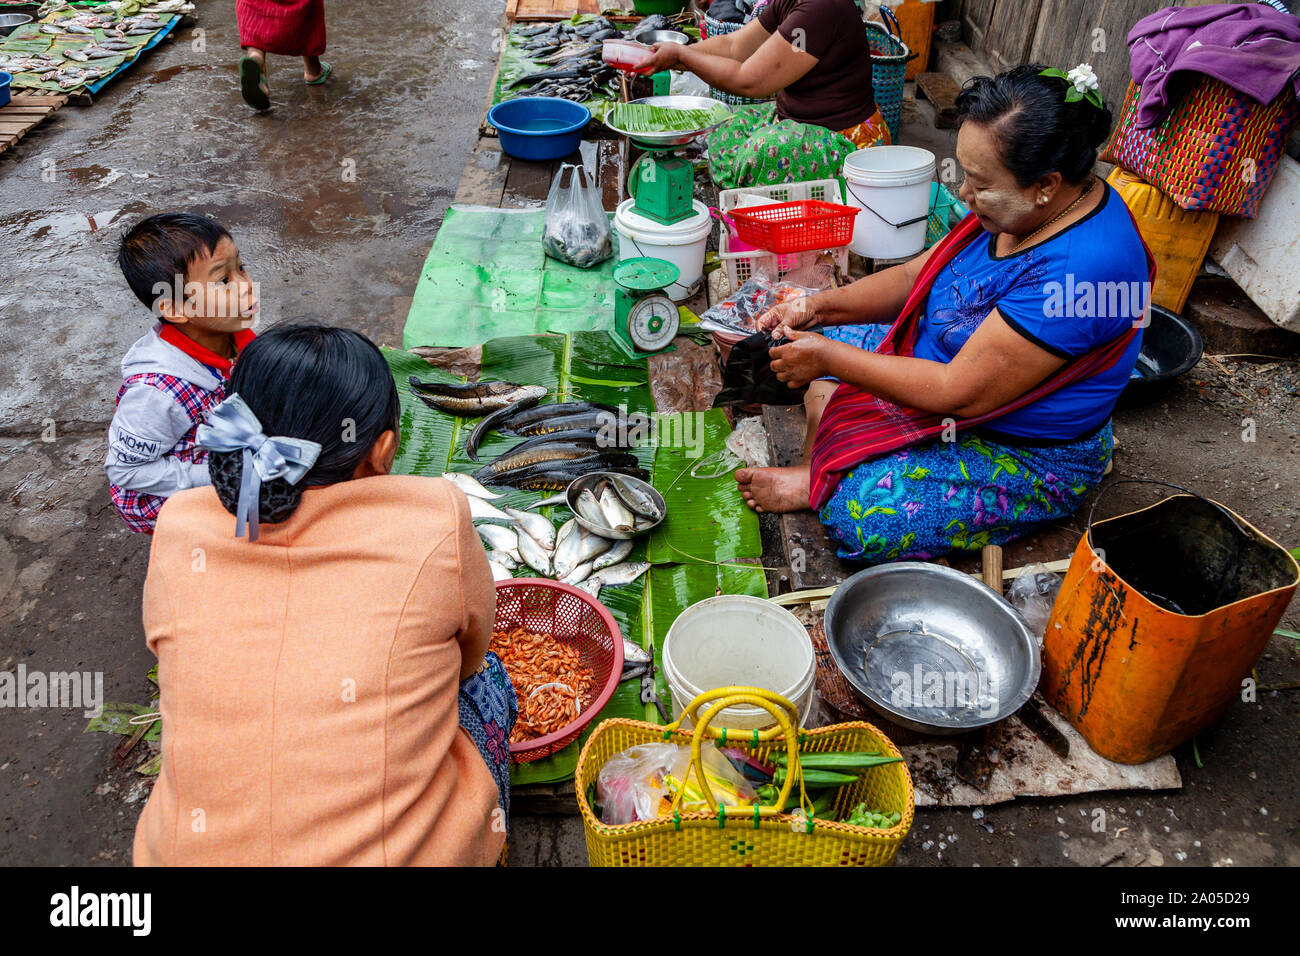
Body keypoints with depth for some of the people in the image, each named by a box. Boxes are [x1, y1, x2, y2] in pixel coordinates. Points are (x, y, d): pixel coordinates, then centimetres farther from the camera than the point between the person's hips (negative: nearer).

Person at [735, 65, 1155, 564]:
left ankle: (818, 486, -1)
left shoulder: (1080, 268, -34)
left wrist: (829, 356, -25)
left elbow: (958, 392, -32)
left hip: (1028, 455, -9)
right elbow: (916, 276, 6)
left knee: (866, 514, -29)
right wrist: (819, 305, -10)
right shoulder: (1014, 207, -6)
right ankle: (827, 474, 0)